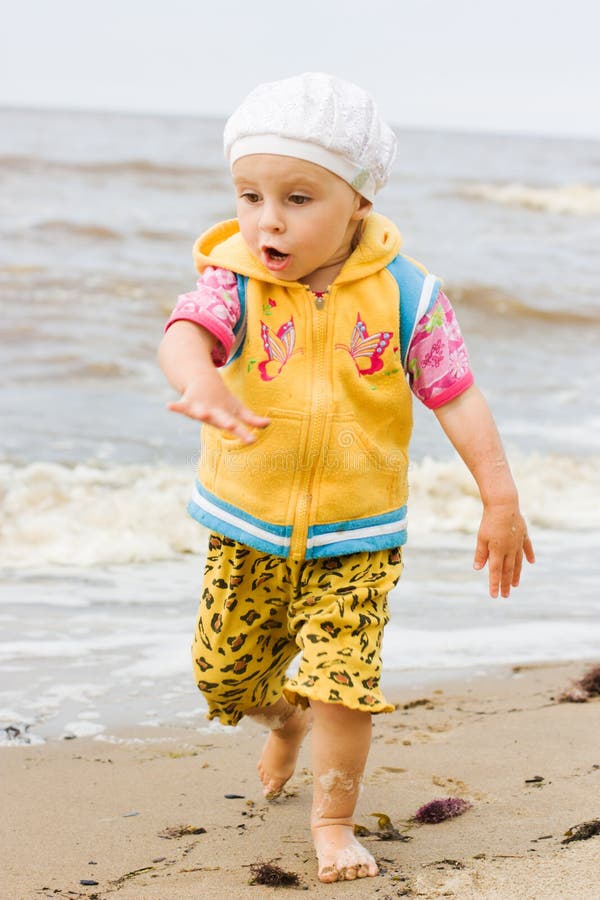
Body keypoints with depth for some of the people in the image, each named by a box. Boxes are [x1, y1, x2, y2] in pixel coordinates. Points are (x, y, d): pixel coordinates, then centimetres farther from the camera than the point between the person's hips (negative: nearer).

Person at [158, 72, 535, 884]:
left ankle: (333, 820, 13)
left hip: (356, 536, -2)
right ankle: (287, 720, 49)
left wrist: (501, 498, -7)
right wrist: (203, 383, -55)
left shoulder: (403, 293, -12)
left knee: (344, 682, -9)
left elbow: (456, 395, -6)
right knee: (224, 673, 15)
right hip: (247, 527, 2)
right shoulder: (235, 279, -12)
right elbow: (185, 333, -32)